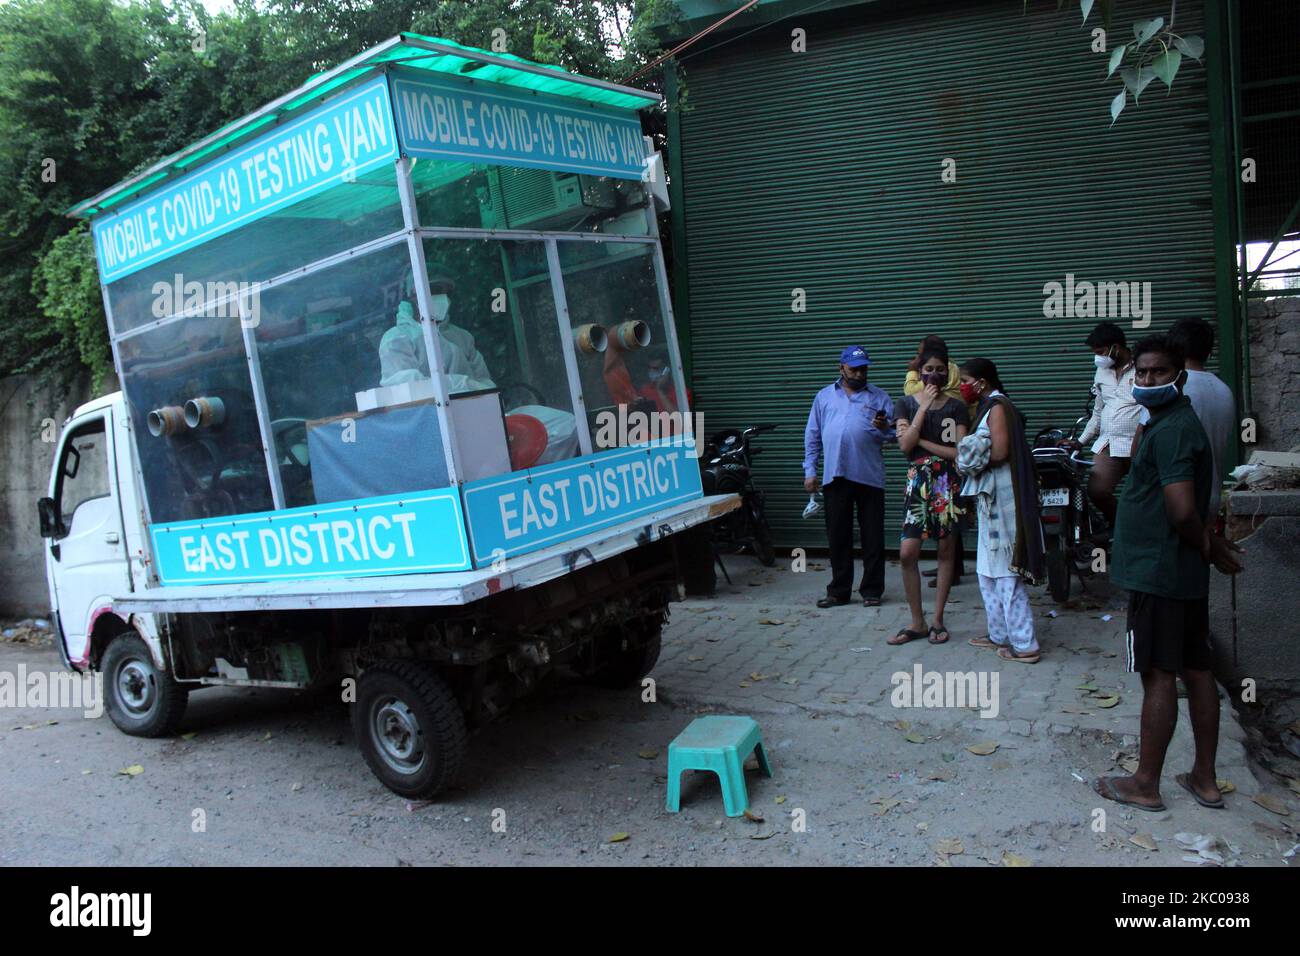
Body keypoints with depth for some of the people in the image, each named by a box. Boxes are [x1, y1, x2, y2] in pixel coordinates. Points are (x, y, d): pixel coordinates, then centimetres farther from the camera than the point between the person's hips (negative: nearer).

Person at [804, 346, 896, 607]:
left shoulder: (880, 397, 8)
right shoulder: (824, 396, 12)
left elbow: (895, 434, 5)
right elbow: (812, 437, 12)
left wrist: (884, 428, -18)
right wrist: (809, 471, 4)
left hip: (869, 477, -1)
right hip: (834, 477, 2)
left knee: (873, 537, 3)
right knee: (838, 537, 8)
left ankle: (872, 590, 13)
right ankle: (839, 591, 17)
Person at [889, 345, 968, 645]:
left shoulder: (956, 406, 4)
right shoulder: (906, 404, 6)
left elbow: (959, 452, -5)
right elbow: (905, 445, -8)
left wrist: (922, 442, -7)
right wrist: (924, 407, -10)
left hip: (948, 482, 0)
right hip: (918, 482, 0)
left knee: (946, 551, 4)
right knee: (907, 553, -8)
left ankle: (938, 620, 15)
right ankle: (917, 623, 6)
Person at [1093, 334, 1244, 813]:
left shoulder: (1170, 431, -17)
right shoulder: (1179, 422, 16)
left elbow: (1182, 511, -24)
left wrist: (1209, 547, -9)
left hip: (1158, 573, -10)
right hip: (1186, 574, 10)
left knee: (1158, 676, -2)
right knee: (1197, 670, 13)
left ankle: (1145, 785, 9)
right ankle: (1204, 779, 23)